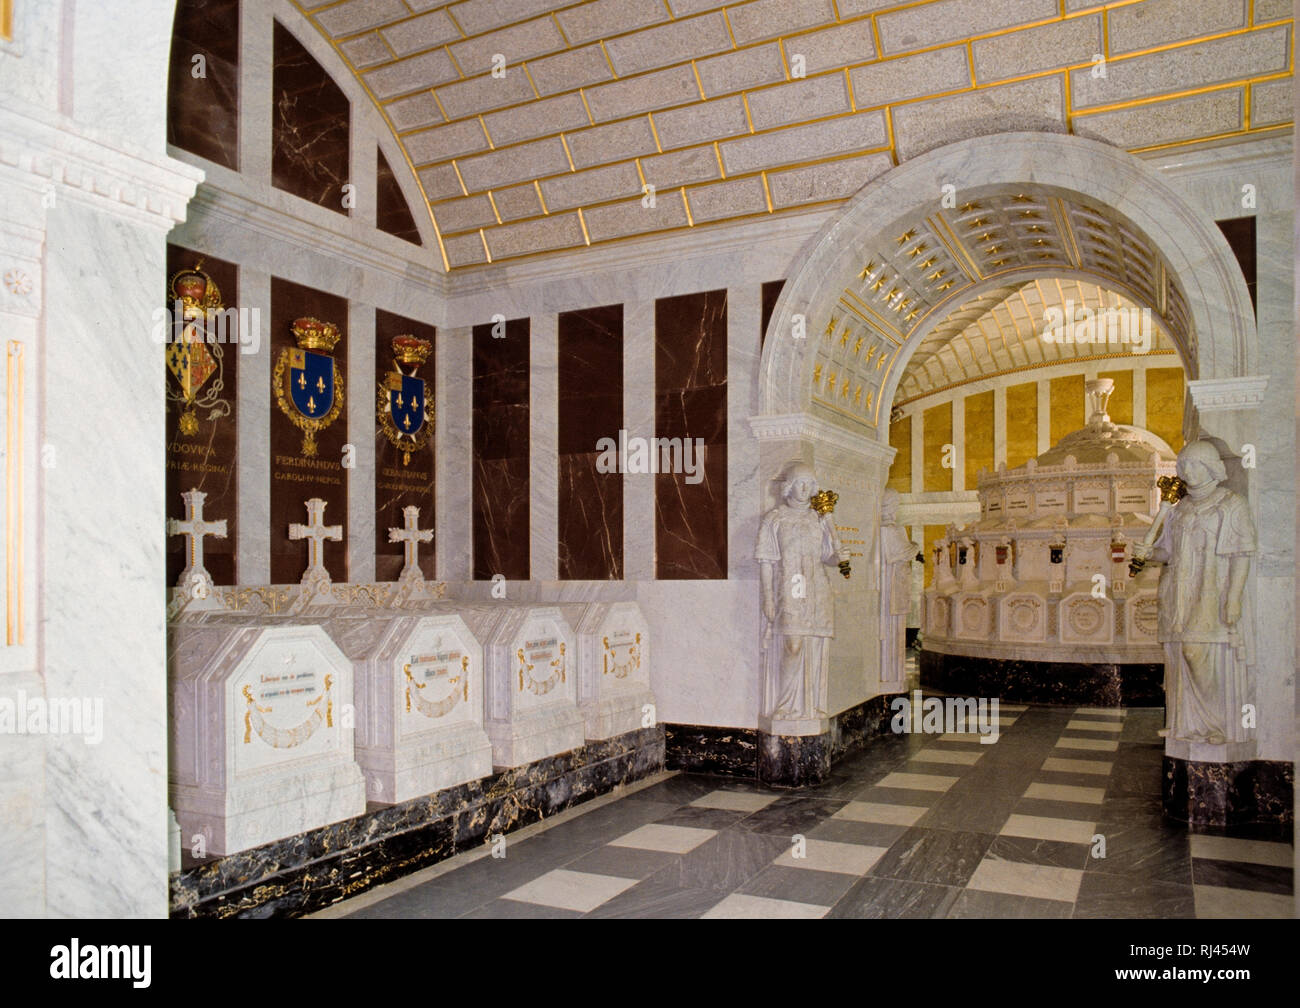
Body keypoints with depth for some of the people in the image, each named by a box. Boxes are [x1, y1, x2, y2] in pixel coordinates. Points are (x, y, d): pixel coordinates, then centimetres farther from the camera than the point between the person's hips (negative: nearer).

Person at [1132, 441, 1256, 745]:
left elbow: (1241, 556, -6)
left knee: (1215, 660, -8)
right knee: (1181, 657, 4)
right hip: (1181, 599, 6)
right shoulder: (1181, 509, 17)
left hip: (1213, 600, -6)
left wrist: (1233, 598, -15)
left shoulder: (1231, 506, 0)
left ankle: (1224, 725, 3)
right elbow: (1168, 551, 19)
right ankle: (1188, 723, 12)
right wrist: (1149, 553, -3)